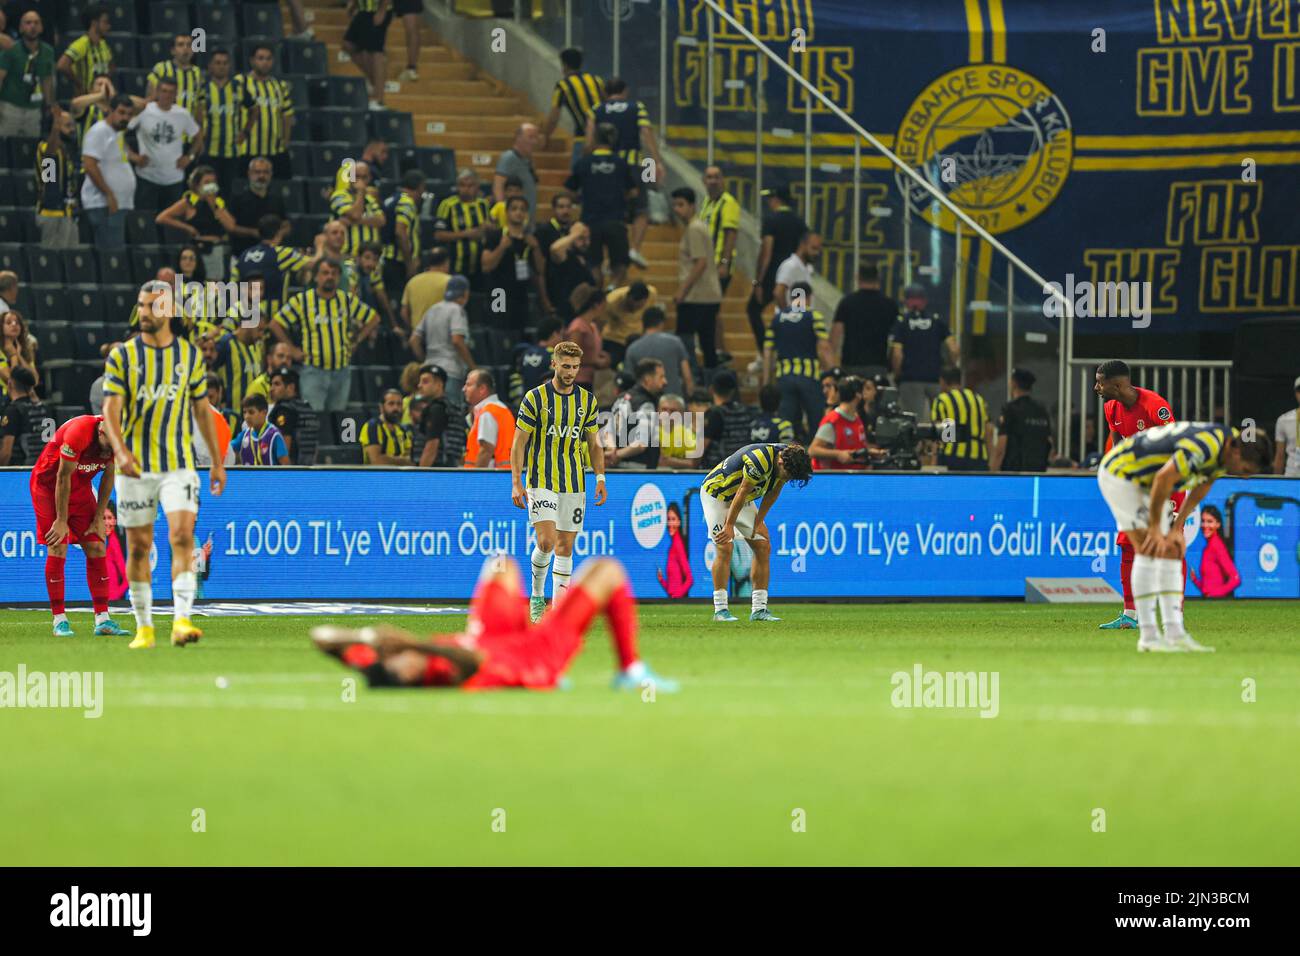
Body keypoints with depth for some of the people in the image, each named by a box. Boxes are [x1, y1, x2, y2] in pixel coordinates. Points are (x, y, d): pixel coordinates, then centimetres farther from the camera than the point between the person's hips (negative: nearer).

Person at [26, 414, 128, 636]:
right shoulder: (80, 432, -33)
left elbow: (108, 477, 0)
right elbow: (63, 477, -24)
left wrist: (99, 518, -1)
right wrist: (61, 521, -18)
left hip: (81, 487, 6)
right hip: (49, 484, -6)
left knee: (96, 548, -3)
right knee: (58, 549, -12)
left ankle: (102, 619, -3)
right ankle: (59, 620, -7)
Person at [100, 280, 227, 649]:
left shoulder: (189, 355, 6)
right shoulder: (121, 356, 1)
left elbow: (202, 409, 14)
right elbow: (111, 410, -8)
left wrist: (217, 462, 14)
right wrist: (120, 450, -26)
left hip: (178, 463, 0)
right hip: (134, 466, 0)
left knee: (182, 537, -16)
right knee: (138, 546, 4)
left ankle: (181, 621, -23)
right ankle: (144, 628, 14)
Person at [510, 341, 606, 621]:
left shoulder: (587, 400, 7)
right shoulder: (535, 398, -4)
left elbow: (594, 443, 15)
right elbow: (519, 442, -3)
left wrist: (600, 477, 3)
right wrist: (516, 482, -9)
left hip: (574, 483, 4)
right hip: (541, 482, -4)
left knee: (565, 546, 3)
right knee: (547, 541, -16)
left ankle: (559, 609, 7)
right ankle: (537, 596, 6)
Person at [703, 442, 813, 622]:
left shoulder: (789, 460, -11)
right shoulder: (760, 460, -35)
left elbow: (773, 493, 2)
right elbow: (742, 492, -28)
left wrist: (759, 521, 1)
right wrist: (729, 526, -20)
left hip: (742, 499, 8)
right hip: (715, 493, -8)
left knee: (763, 546, 0)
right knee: (725, 548, -18)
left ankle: (759, 609, 1)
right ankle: (720, 609, -15)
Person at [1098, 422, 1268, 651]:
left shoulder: (1227, 448, -3)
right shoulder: (1205, 446, -33)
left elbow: (1199, 490, 10)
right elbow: (1164, 478, -32)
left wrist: (1177, 528, 5)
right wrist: (1155, 528, -22)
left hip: (1147, 484, 10)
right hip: (1119, 473, -10)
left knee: (1171, 551, 3)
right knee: (1149, 551, -17)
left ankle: (1174, 633, 2)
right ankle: (1148, 635, -17)